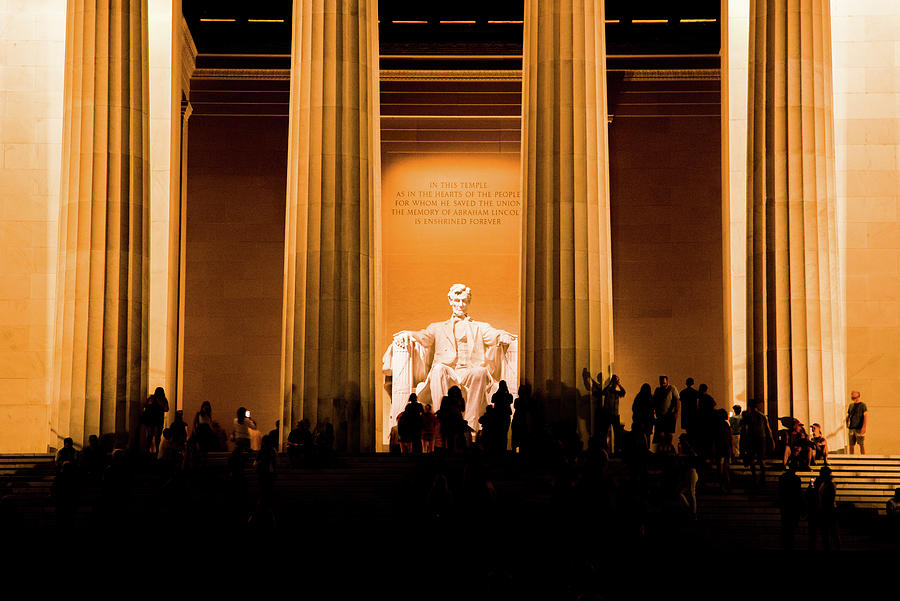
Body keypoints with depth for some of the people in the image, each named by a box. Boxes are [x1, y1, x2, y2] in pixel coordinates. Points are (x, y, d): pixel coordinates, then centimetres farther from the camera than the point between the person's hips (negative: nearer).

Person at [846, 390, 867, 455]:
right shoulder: (850, 405, 14)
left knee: (861, 444, -2)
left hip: (859, 428, -5)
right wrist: (847, 424, 8)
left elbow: (866, 416, -11)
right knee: (851, 444, 6)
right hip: (851, 428, 5)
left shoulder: (862, 405, -3)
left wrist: (864, 427, -21)